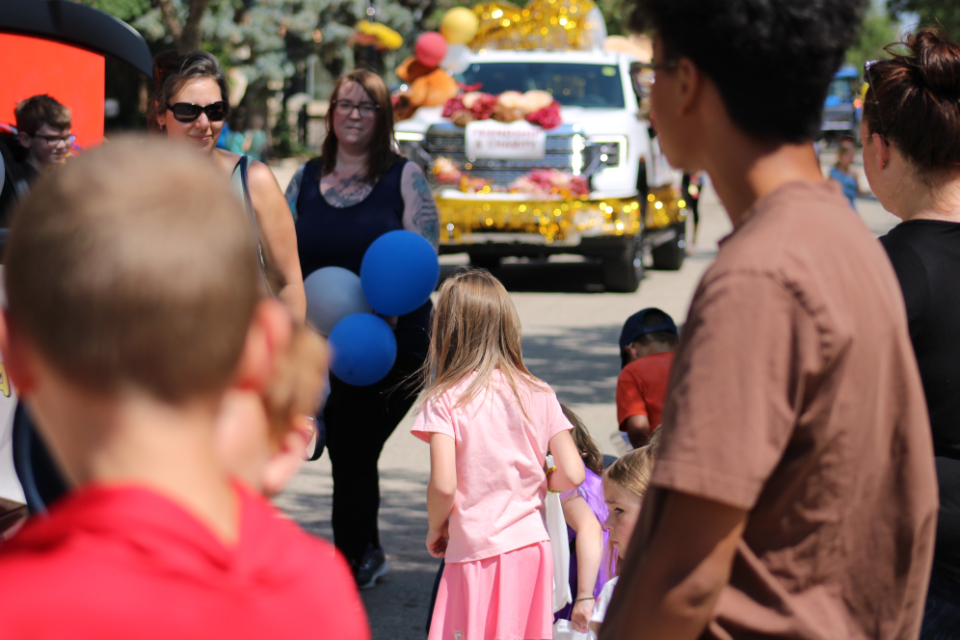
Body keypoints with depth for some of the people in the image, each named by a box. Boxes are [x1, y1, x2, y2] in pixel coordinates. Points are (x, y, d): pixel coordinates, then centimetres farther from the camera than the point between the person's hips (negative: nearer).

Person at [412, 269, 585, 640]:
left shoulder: (444, 401, -9)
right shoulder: (539, 396, 1)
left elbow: (443, 485, -17)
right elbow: (572, 475, -2)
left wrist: (435, 529, 2)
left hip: (476, 554, -4)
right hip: (532, 545, 4)